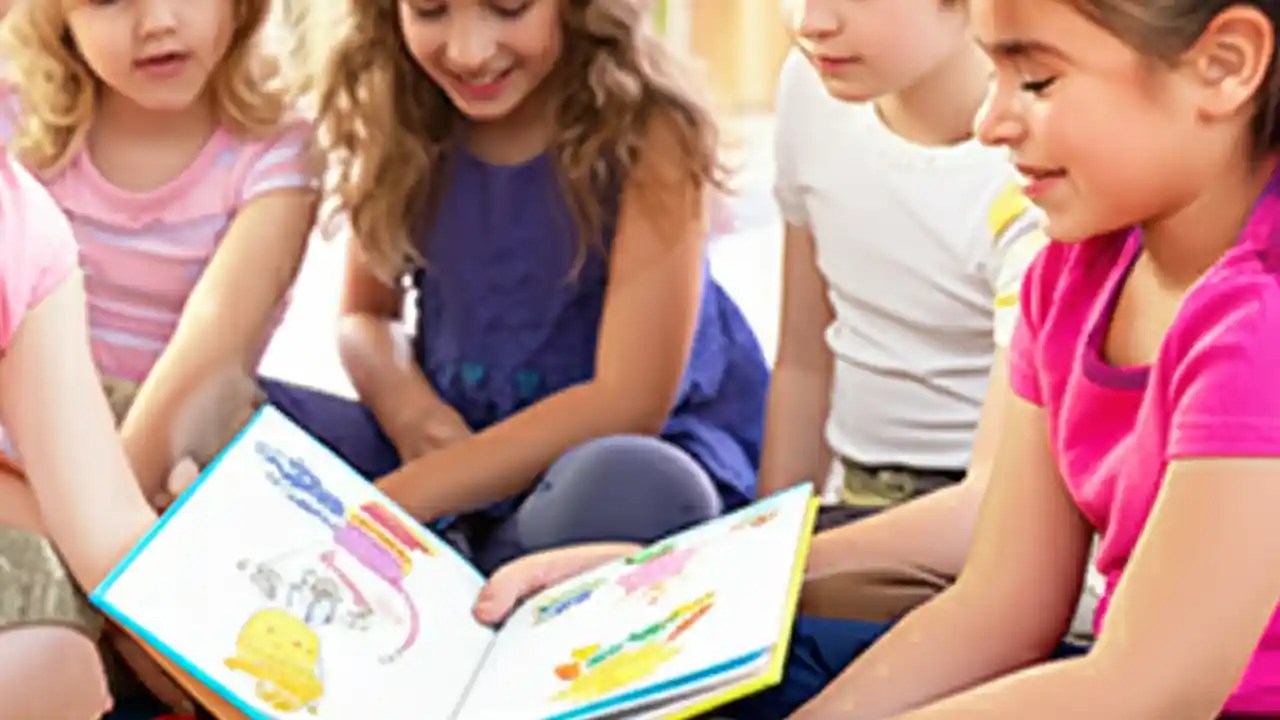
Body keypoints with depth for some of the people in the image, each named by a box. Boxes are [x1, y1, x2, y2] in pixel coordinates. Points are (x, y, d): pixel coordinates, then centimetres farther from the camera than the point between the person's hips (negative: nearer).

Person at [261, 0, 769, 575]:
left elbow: (629, 400, -21)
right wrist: (406, 409, -16)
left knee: (629, 487, -39)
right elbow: (364, 315, 9)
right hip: (452, 447, 4)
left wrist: (391, 501, -28)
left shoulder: (646, 133, -16)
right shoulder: (403, 118, -2)